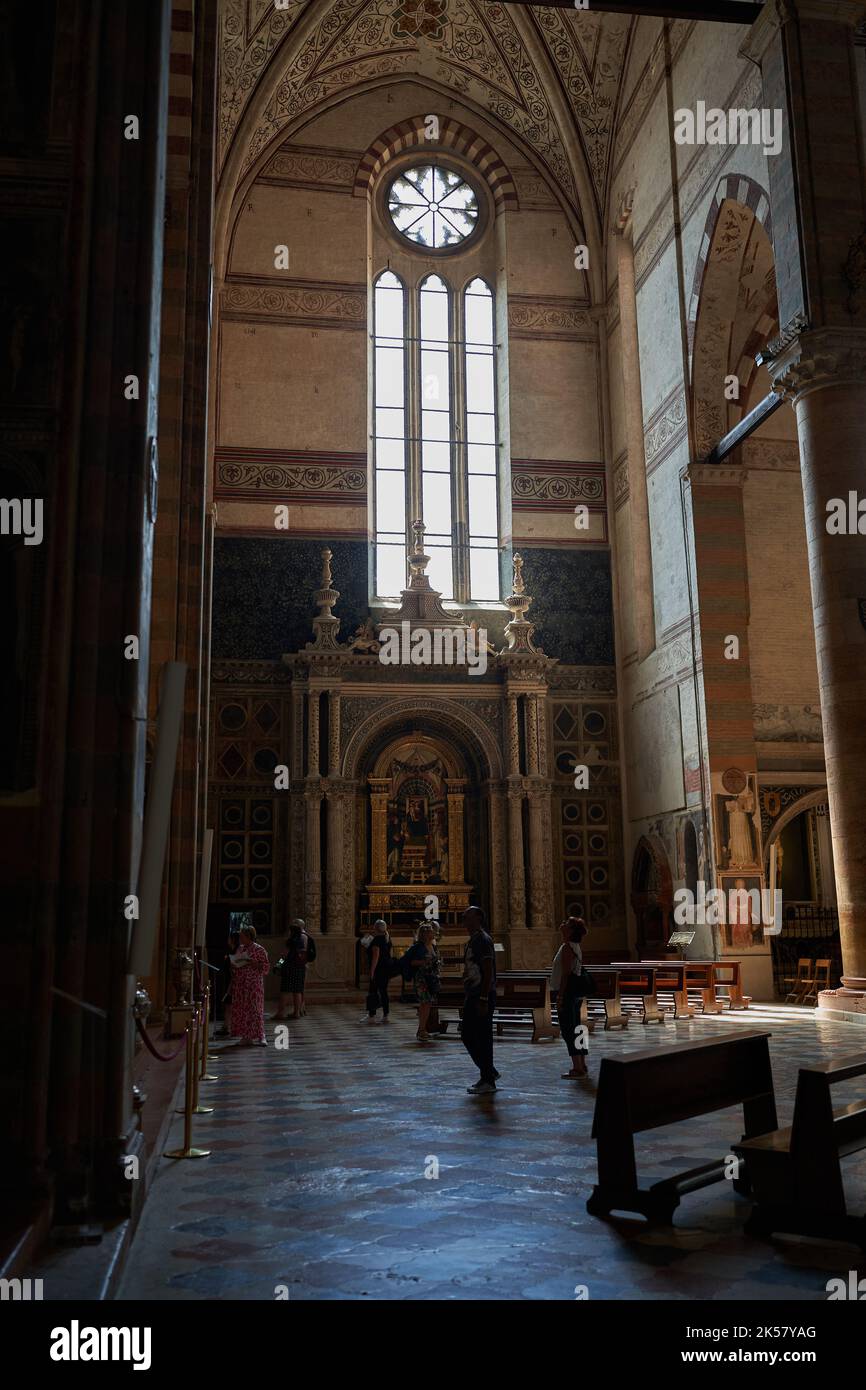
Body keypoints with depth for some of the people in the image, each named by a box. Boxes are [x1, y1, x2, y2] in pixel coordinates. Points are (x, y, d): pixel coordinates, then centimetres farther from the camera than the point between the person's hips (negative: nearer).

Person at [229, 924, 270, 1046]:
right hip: (240, 985, 6)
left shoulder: (259, 949, -4)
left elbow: (266, 966, -6)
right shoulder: (240, 949, 14)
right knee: (241, 1009, 4)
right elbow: (235, 964, 21)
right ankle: (246, 1037, 10)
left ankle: (259, 1037, -5)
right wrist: (232, 963, -1)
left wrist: (253, 963, -18)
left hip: (254, 984, -6)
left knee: (254, 1008, -9)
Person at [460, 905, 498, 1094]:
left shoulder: (483, 940, -15)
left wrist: (483, 1000, -24)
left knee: (482, 1038, -4)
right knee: (467, 1035, 14)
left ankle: (488, 1081, 5)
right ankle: (489, 1073, 25)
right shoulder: (473, 940, 16)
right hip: (472, 996, 10)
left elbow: (488, 972, -21)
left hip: (482, 997, -10)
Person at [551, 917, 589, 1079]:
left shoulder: (567, 947, -15)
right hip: (575, 992, 10)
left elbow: (565, 973, -21)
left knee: (568, 1030, -6)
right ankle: (582, 1066, 19)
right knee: (576, 1029, 14)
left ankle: (578, 1069, -6)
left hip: (567, 993, -10)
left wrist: (560, 996, -21)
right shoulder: (576, 947, 15)